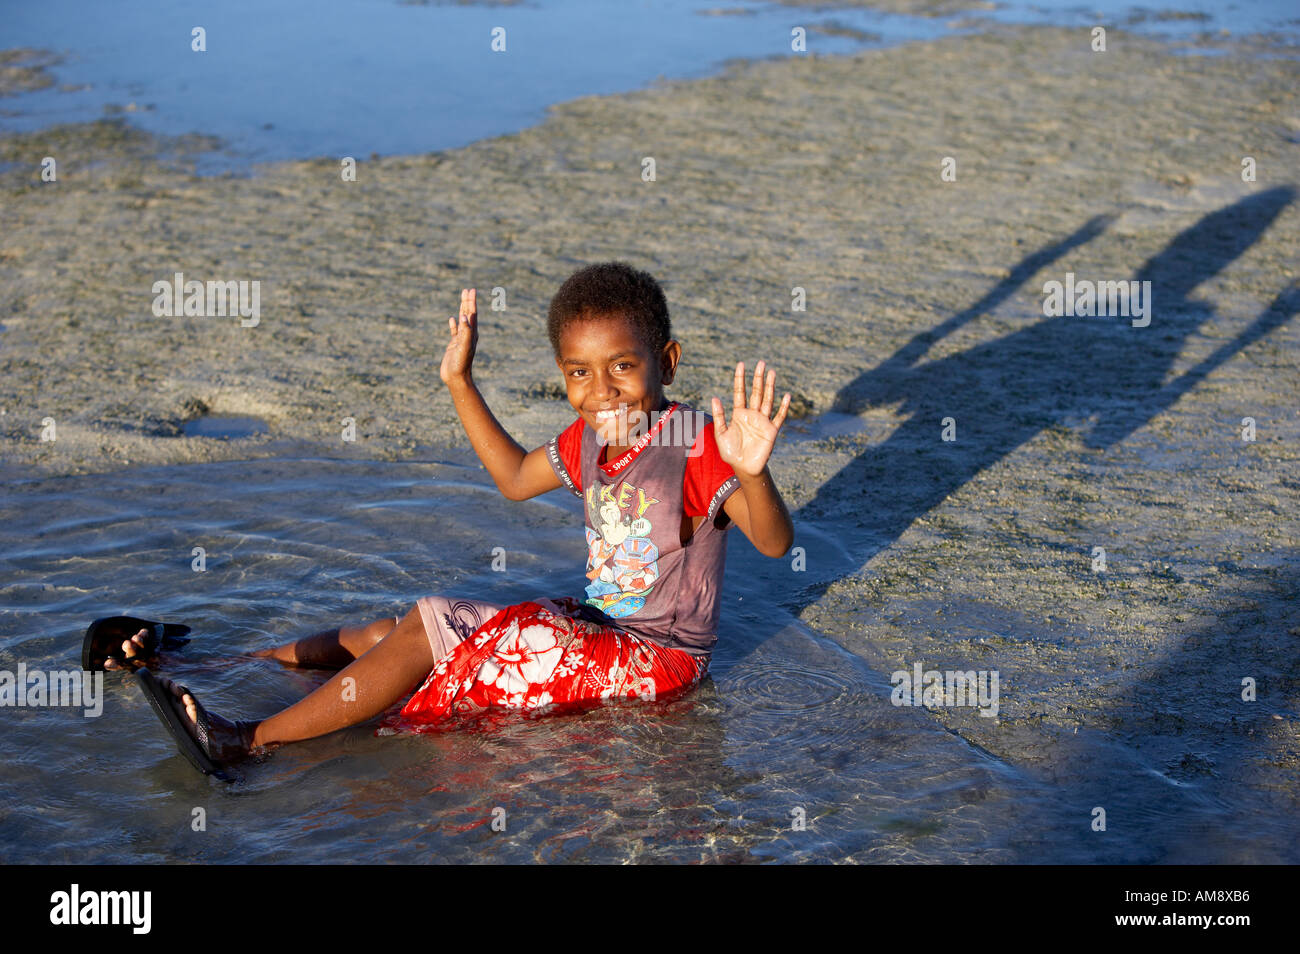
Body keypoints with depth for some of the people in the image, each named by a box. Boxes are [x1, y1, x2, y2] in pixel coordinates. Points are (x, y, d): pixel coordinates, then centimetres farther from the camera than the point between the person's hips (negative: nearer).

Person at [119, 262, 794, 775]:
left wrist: (752, 472, -48)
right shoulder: (588, 441, 5)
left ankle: (246, 740, -20)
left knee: (429, 629, -20)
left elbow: (775, 543, -27)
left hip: (657, 655, -8)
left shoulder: (697, 446, -18)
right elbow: (515, 478, 24)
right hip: (594, 625, 8)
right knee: (392, 633, 1)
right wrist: (460, 381, 19)